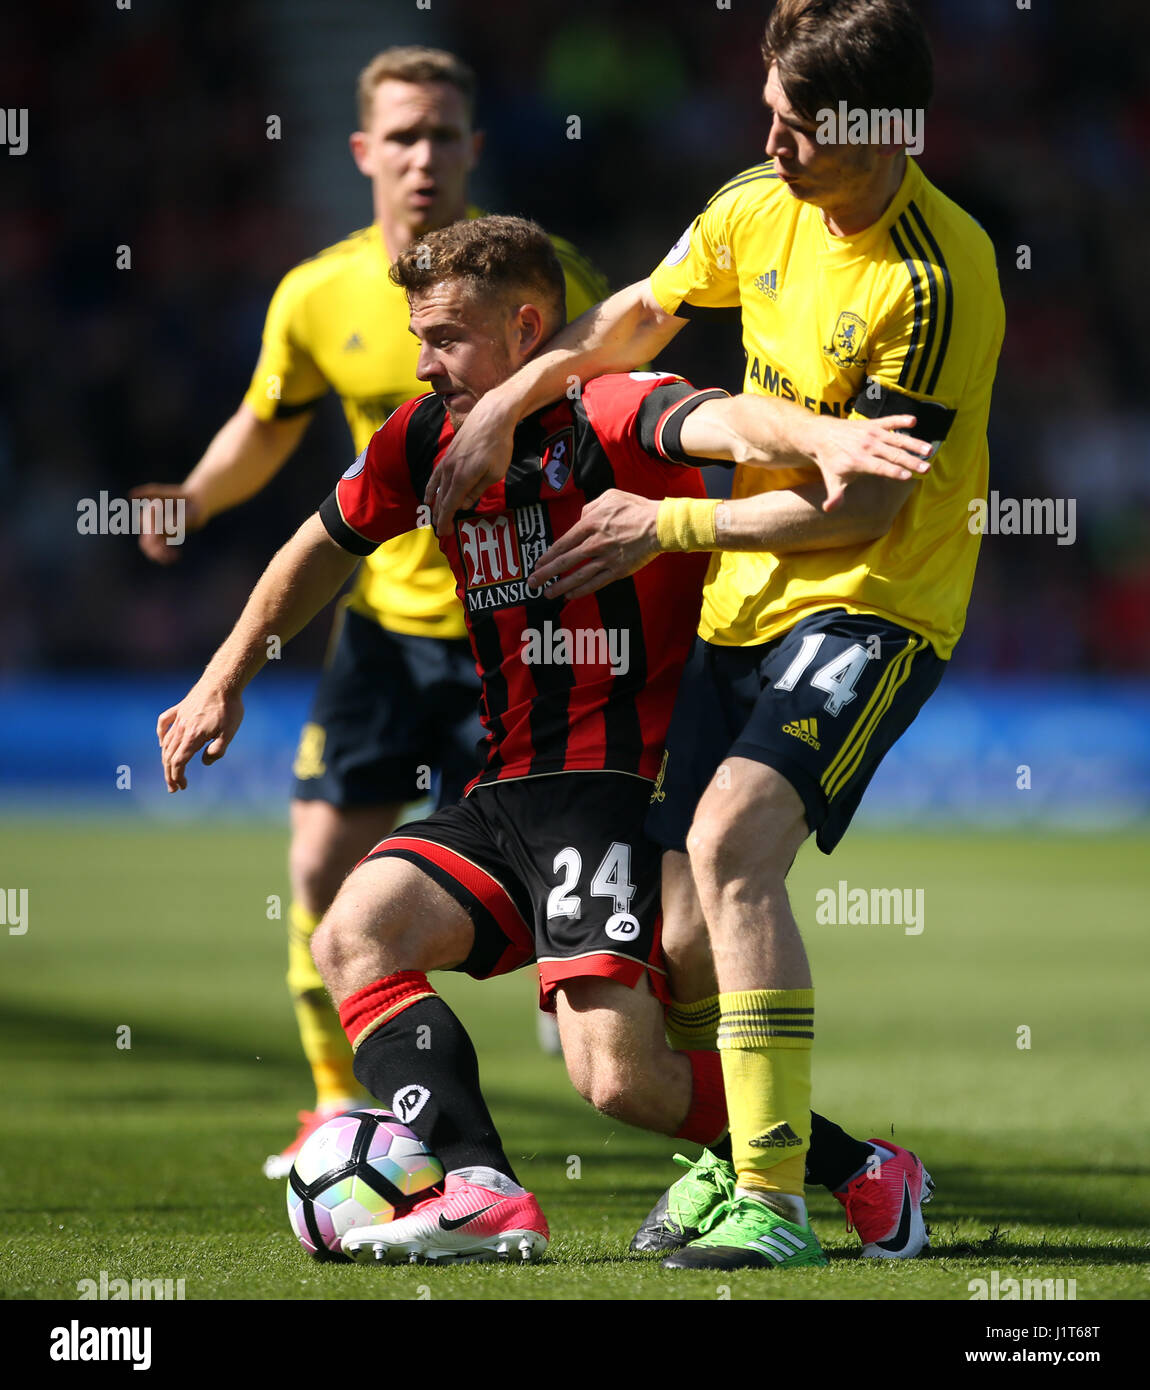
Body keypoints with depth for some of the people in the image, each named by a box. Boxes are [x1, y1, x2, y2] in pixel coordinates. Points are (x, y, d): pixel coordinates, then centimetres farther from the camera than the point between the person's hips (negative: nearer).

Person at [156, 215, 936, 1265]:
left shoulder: (610, 412, -13)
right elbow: (326, 546, 29)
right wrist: (226, 678, 32)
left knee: (620, 1079, -20)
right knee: (354, 935, -14)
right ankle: (481, 1193, -24)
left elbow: (720, 425, -35)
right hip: (507, 792, 8)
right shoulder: (428, 438, 10)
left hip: (623, 784, -8)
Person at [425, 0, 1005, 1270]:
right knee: (685, 923, 5)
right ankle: (737, 1153, 30)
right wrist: (505, 405, 15)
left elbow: (859, 510, -20)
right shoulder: (758, 210, 2)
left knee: (731, 841, -28)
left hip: (873, 606, -7)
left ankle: (772, 1201, -27)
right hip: (745, 601, 7)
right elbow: (642, 315, 23)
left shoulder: (938, 278, -20)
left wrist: (671, 526, -13)